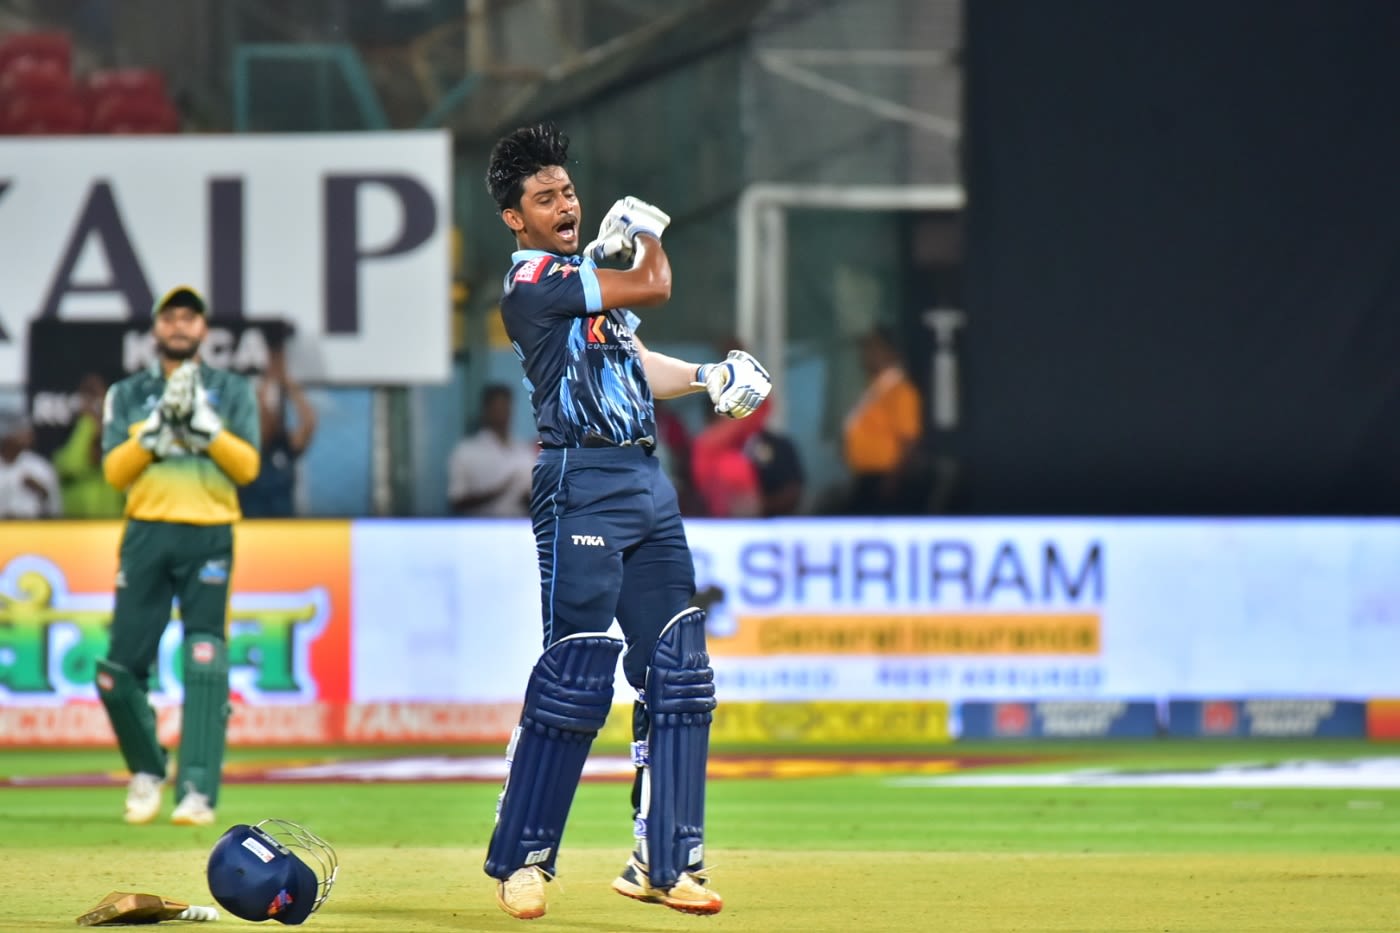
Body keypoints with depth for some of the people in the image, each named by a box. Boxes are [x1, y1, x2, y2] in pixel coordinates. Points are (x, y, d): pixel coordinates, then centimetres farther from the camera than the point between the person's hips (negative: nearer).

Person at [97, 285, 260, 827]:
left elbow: (247, 466, 0)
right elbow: (114, 470, 2)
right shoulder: (127, 395, 14)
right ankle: (146, 771, 19)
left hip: (209, 537, -1)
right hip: (147, 534, 1)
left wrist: (202, 420, -10)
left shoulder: (232, 392, 12)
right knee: (119, 668, -4)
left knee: (205, 665, -14)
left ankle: (198, 791, -17)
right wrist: (160, 423, -8)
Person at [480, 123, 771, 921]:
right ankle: (523, 859, -2)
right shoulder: (534, 281, -8)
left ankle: (662, 861, 10)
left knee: (678, 675, 5)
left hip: (647, 482, 9)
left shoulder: (588, 277, 20)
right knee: (577, 672, -11)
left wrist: (705, 378, 11)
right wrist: (645, 232, 10)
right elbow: (656, 286, -10)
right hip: (584, 483, -9)